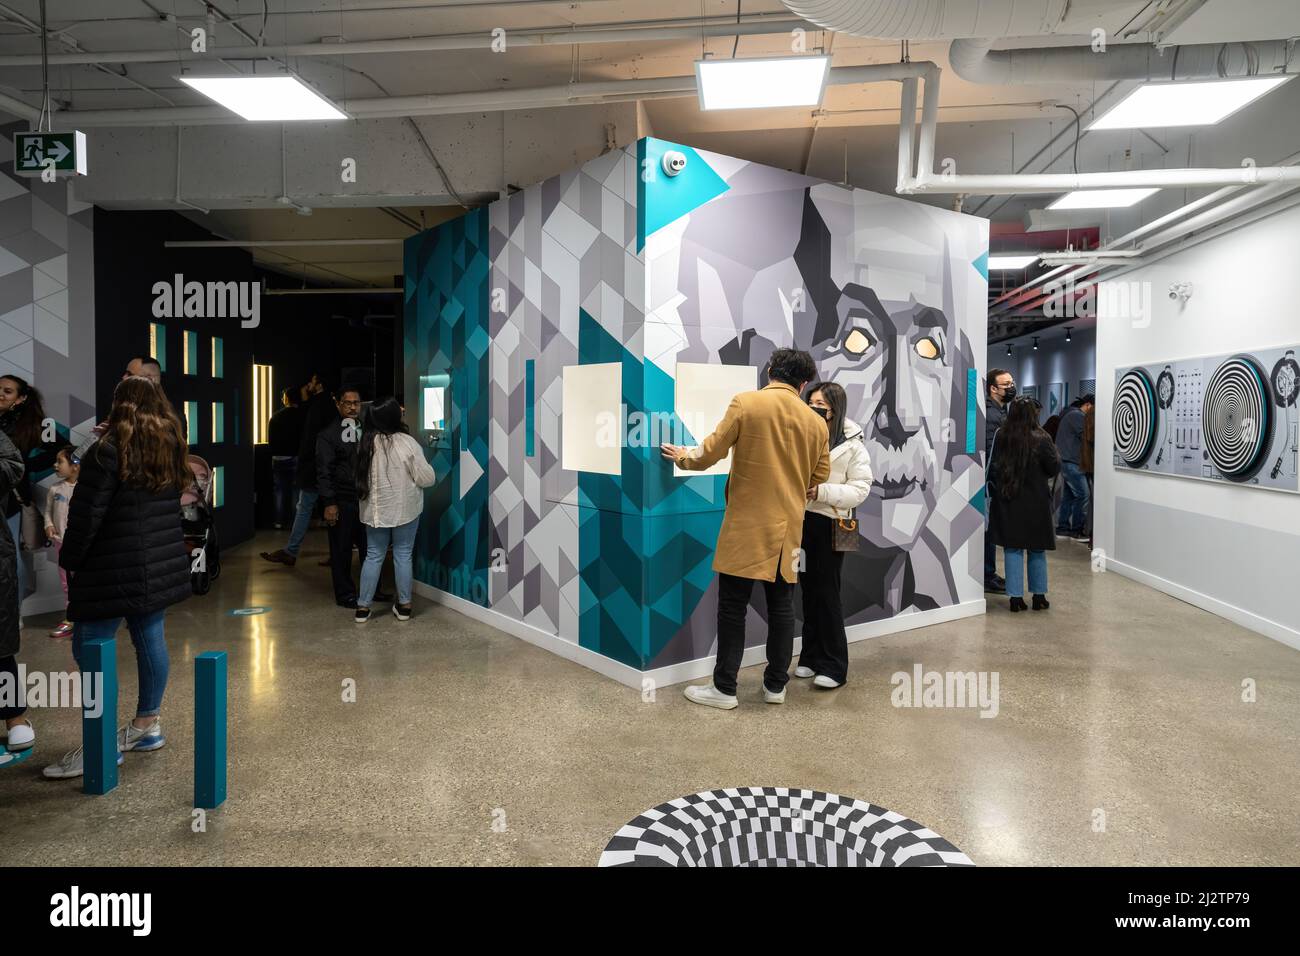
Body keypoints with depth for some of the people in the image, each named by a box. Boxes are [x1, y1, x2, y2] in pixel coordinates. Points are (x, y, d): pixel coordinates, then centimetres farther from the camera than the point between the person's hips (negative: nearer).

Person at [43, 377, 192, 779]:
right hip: (160, 564, 8)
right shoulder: (170, 446, 8)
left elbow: (87, 514, -14)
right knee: (150, 639, 13)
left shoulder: (109, 450, -14)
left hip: (115, 569, -8)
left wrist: (69, 560, -4)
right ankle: (148, 724, 24)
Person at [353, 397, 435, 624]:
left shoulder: (367, 442, -3)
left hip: (375, 509, 4)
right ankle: (404, 605, 16)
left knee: (374, 556, 11)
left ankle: (363, 607, 14)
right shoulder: (407, 443, -17)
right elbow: (427, 479, -14)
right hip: (405, 509, -3)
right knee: (403, 555, 7)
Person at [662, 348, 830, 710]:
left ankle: (724, 689, 9)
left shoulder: (745, 402, -7)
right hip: (789, 527, 4)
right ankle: (775, 685, 22)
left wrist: (684, 458, 13)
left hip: (747, 525, -4)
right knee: (782, 607, 12)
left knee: (732, 607, 3)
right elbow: (819, 479, 12)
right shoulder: (816, 422, 5)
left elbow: (711, 452, -6)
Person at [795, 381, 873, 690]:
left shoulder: (852, 444, -5)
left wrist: (822, 492, -20)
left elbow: (860, 488, -8)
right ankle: (811, 656, 23)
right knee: (808, 590, 10)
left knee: (826, 592, -2)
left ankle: (834, 665, 8)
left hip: (829, 525, -3)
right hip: (801, 520, 3)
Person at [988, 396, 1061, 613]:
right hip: (1035, 501, -1)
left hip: (1006, 500, 2)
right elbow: (1054, 468, -6)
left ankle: (1016, 597, 5)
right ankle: (1039, 596, 20)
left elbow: (993, 466, 4)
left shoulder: (1000, 437, -6)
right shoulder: (1040, 440, -14)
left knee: (1012, 549, 7)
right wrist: (1054, 452, 12)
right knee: (1037, 550, 13)